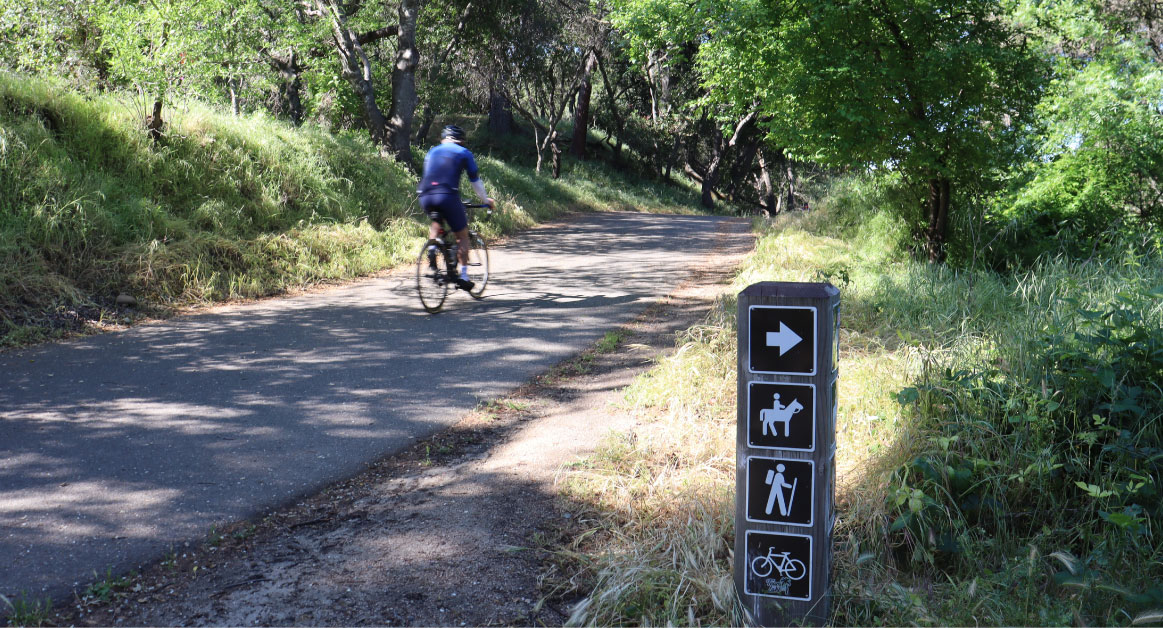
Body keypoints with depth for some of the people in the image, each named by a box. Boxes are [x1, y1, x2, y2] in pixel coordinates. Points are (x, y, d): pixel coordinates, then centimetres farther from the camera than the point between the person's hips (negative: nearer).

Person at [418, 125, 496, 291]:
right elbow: (475, 180, 21)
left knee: (435, 224, 33)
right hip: (447, 196, -4)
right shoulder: (464, 153, 17)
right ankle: (463, 276, 5)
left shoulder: (432, 152, 27)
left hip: (425, 197, 4)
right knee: (462, 235, 11)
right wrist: (486, 200, 34)